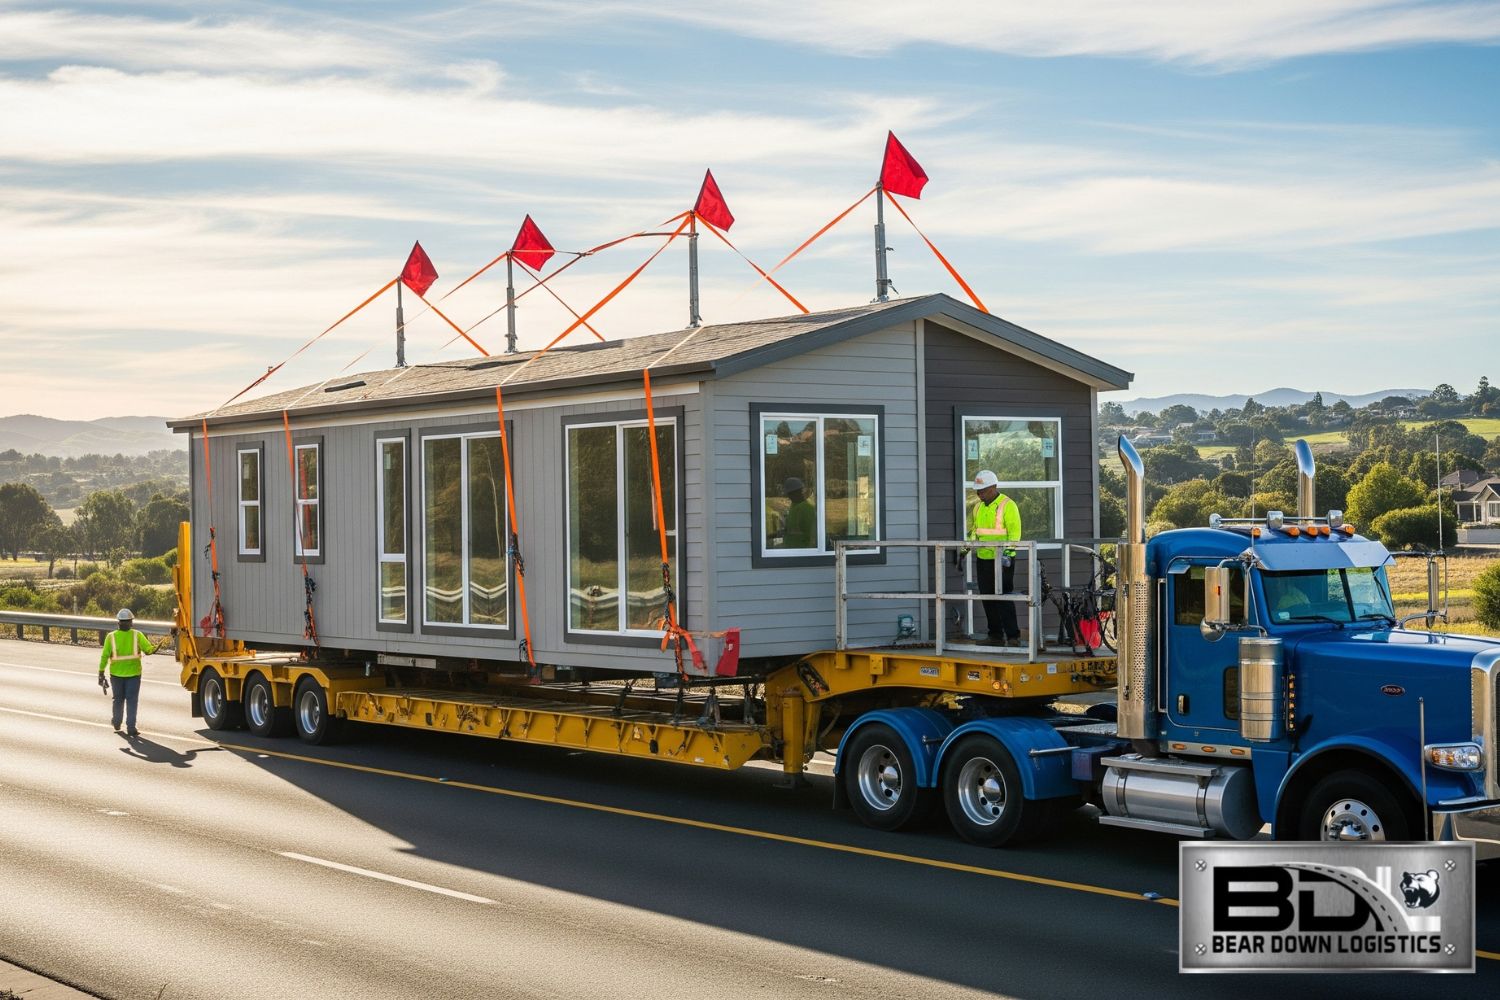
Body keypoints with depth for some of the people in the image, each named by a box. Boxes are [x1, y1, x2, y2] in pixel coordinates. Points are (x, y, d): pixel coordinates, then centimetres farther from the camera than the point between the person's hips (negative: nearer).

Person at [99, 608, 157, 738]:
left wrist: (101, 673, -2)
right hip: (133, 673, -1)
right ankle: (131, 727, -3)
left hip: (116, 673, 1)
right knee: (131, 700, 3)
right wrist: (154, 648, 8)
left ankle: (116, 723, 33)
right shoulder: (137, 635, -8)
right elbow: (149, 649, -13)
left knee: (118, 699, 19)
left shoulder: (111, 637, -6)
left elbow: (104, 656, -8)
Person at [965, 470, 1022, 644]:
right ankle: (995, 634, 17)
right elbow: (972, 531, 25)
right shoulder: (978, 507, 15)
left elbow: (1015, 532, -14)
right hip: (983, 559, 7)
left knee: (1004, 598, -9)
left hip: (1002, 560, -7)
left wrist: (1007, 552, -23)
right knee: (987, 598, 9)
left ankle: (1012, 635, -5)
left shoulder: (1007, 505, -8)